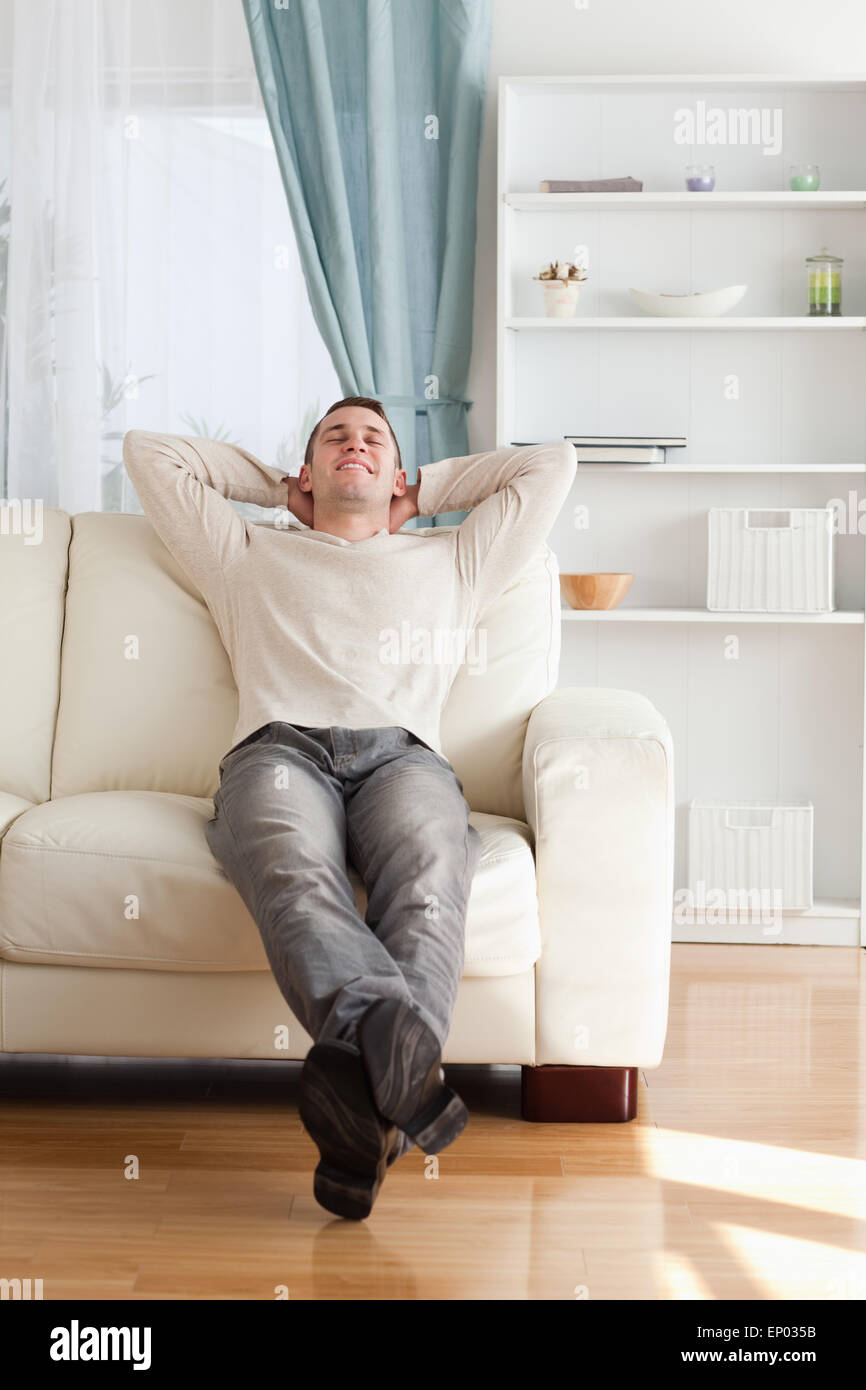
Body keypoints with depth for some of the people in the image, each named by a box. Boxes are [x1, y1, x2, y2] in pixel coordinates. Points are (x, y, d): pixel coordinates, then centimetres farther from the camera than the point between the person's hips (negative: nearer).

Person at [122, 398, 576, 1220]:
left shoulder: (450, 562, 41)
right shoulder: (249, 557, 40)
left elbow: (551, 464, 45)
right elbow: (147, 451, 46)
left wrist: (421, 493, 46)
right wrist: (277, 488, 48)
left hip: (403, 751, 1)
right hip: (279, 745, -1)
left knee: (427, 882, -39)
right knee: (296, 875, -41)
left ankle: (371, 1076, -66)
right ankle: (404, 1058, -67)